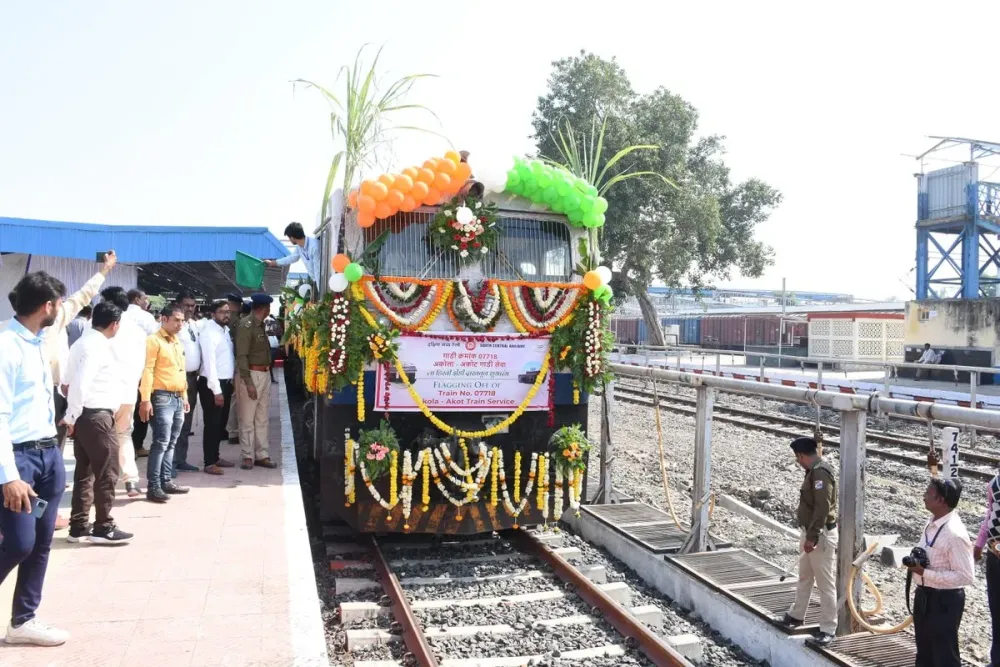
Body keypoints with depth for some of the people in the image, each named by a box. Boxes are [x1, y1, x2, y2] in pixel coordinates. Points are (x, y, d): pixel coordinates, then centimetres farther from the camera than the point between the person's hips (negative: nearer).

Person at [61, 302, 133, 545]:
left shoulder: (85, 342, 15)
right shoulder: (96, 346, -16)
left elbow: (74, 381, 15)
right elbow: (80, 383, -23)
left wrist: (73, 416, 15)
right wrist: (71, 416, -14)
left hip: (85, 415, 10)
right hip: (96, 416, -10)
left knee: (85, 471, 14)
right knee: (107, 472, -2)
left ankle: (79, 526, 20)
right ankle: (103, 528, 6)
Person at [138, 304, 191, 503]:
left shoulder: (178, 343, 18)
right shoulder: (154, 341, -7)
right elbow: (147, 370, -14)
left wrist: (184, 396, 22)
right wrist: (145, 399, -20)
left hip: (178, 398, 8)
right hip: (162, 397, -8)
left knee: (171, 443, 11)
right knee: (161, 442, -9)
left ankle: (166, 481, 19)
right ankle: (153, 487, -6)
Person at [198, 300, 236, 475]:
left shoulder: (225, 330, 11)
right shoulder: (209, 332, -15)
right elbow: (209, 363, -20)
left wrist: (229, 384, 9)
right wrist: (216, 390, -21)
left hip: (226, 383, 8)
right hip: (212, 385, -8)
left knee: (221, 423, 16)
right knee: (212, 424, -2)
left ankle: (215, 457, 28)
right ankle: (209, 463, 6)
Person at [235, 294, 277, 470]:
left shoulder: (261, 324, 13)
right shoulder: (246, 325, -12)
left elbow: (263, 350, 11)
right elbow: (241, 356, -17)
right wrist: (248, 382, -20)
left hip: (265, 374, 8)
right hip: (251, 375, -8)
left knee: (262, 419, 11)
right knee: (247, 419, 1)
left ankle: (261, 455, 18)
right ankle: (248, 456, 9)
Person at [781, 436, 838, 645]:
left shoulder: (821, 472, -21)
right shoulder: (814, 471, 11)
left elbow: (823, 508, -26)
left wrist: (812, 537, -25)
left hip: (822, 536, -10)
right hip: (811, 533, 10)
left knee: (826, 583, -1)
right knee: (804, 576, 21)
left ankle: (828, 629, 7)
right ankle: (796, 615, 35)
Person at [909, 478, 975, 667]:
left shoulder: (954, 533, -26)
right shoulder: (933, 522, 1)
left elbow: (966, 576, -24)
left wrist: (925, 572, -25)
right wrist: (916, 562, -1)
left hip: (944, 600, -9)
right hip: (925, 595, 9)